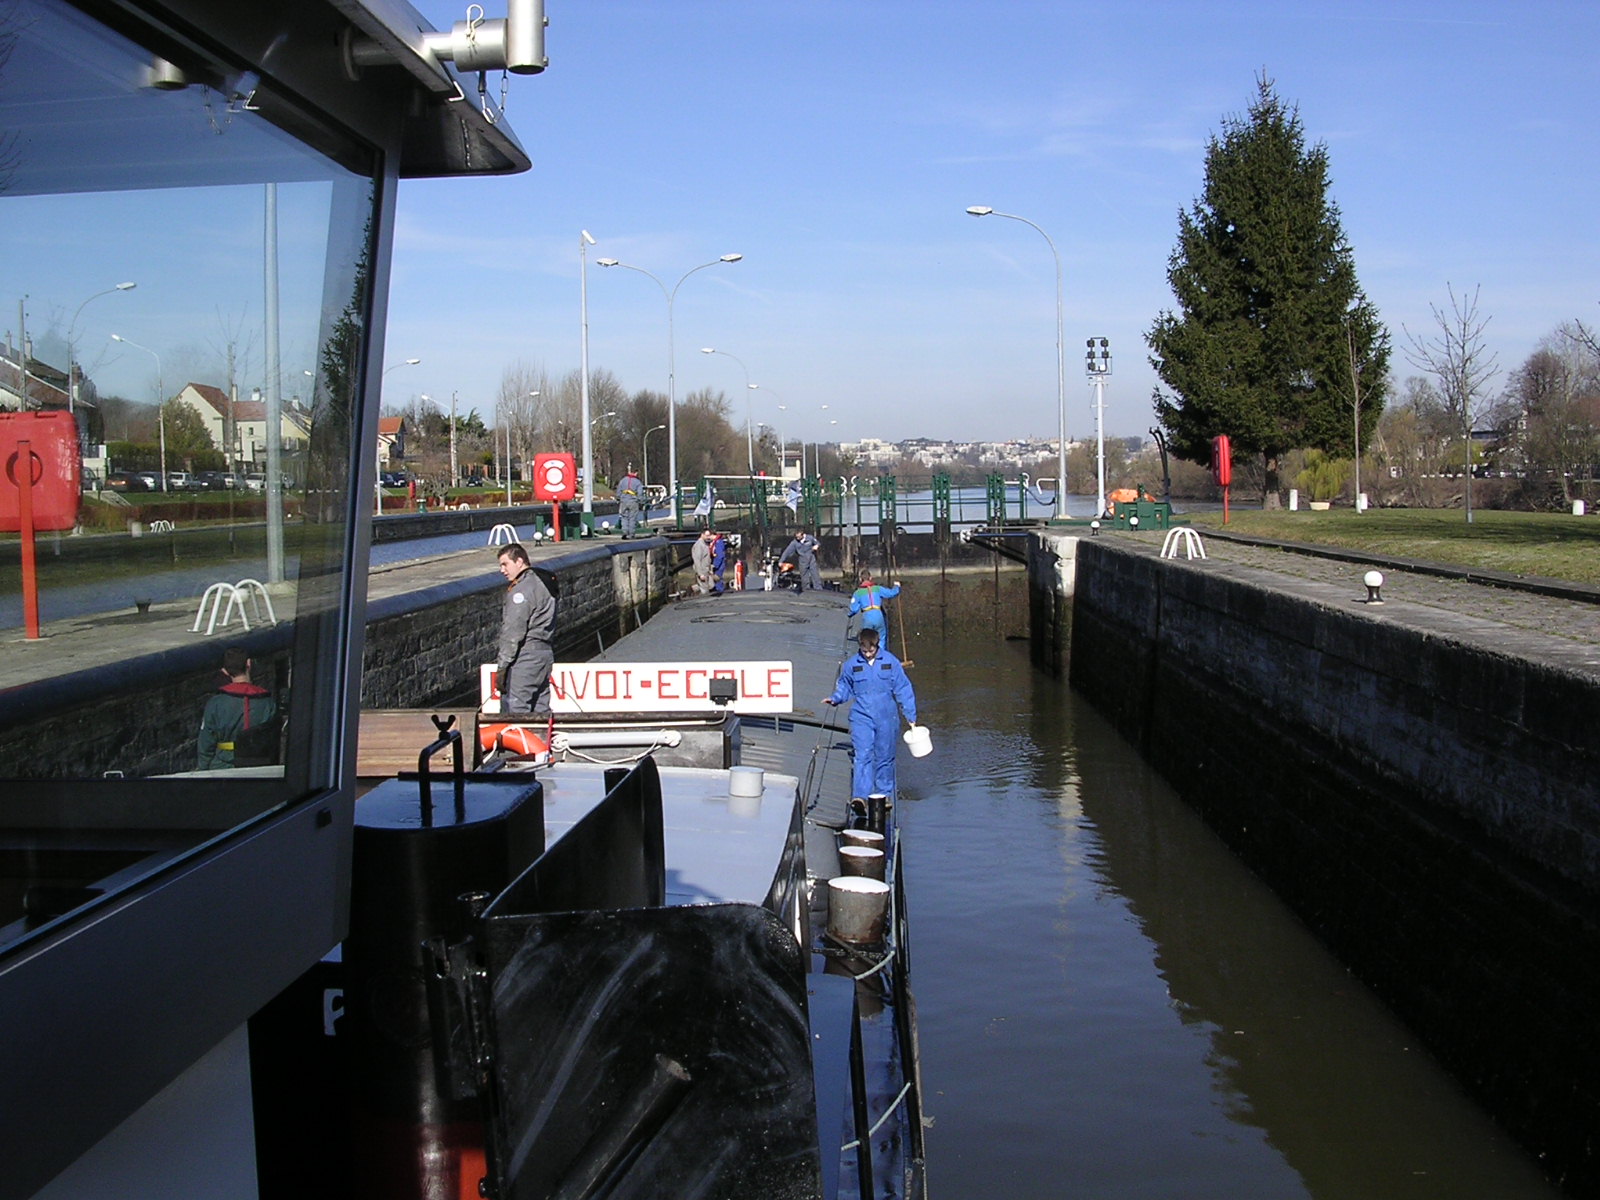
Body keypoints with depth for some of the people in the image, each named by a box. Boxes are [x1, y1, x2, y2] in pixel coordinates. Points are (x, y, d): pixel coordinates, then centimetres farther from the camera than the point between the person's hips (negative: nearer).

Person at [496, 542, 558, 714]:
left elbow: (514, 631, -17)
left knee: (514, 710, -9)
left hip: (525, 656, -10)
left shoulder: (521, 590, -13)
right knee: (541, 710, 11)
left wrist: (502, 666, -15)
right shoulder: (541, 583, 17)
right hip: (545, 653, 10)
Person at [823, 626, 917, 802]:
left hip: (886, 718, 1)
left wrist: (910, 716, 5)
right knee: (863, 755, -14)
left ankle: (884, 795, 24)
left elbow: (903, 690, 5)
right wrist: (835, 698, -4)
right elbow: (844, 687, 16)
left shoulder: (891, 661, -1)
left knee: (885, 757, 10)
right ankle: (860, 796, -17)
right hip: (861, 717, -1)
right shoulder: (851, 664, 1)